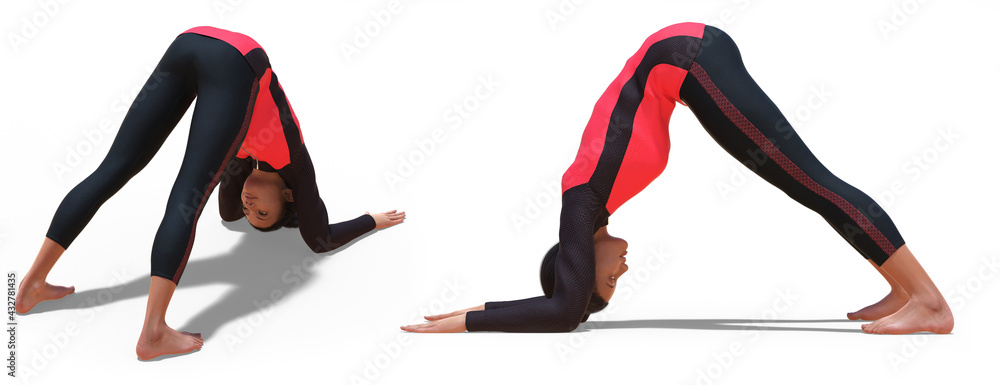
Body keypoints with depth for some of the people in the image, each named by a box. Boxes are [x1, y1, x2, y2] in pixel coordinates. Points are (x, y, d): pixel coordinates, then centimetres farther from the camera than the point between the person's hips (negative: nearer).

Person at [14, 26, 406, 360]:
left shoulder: (246, 154, 38)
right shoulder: (293, 162, 25)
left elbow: (227, 212, 53)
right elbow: (320, 239, 29)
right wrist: (374, 220, 45)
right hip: (233, 64, -6)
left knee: (114, 169, 6)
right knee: (189, 197, -12)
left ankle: (34, 283, 8)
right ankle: (153, 333, -19)